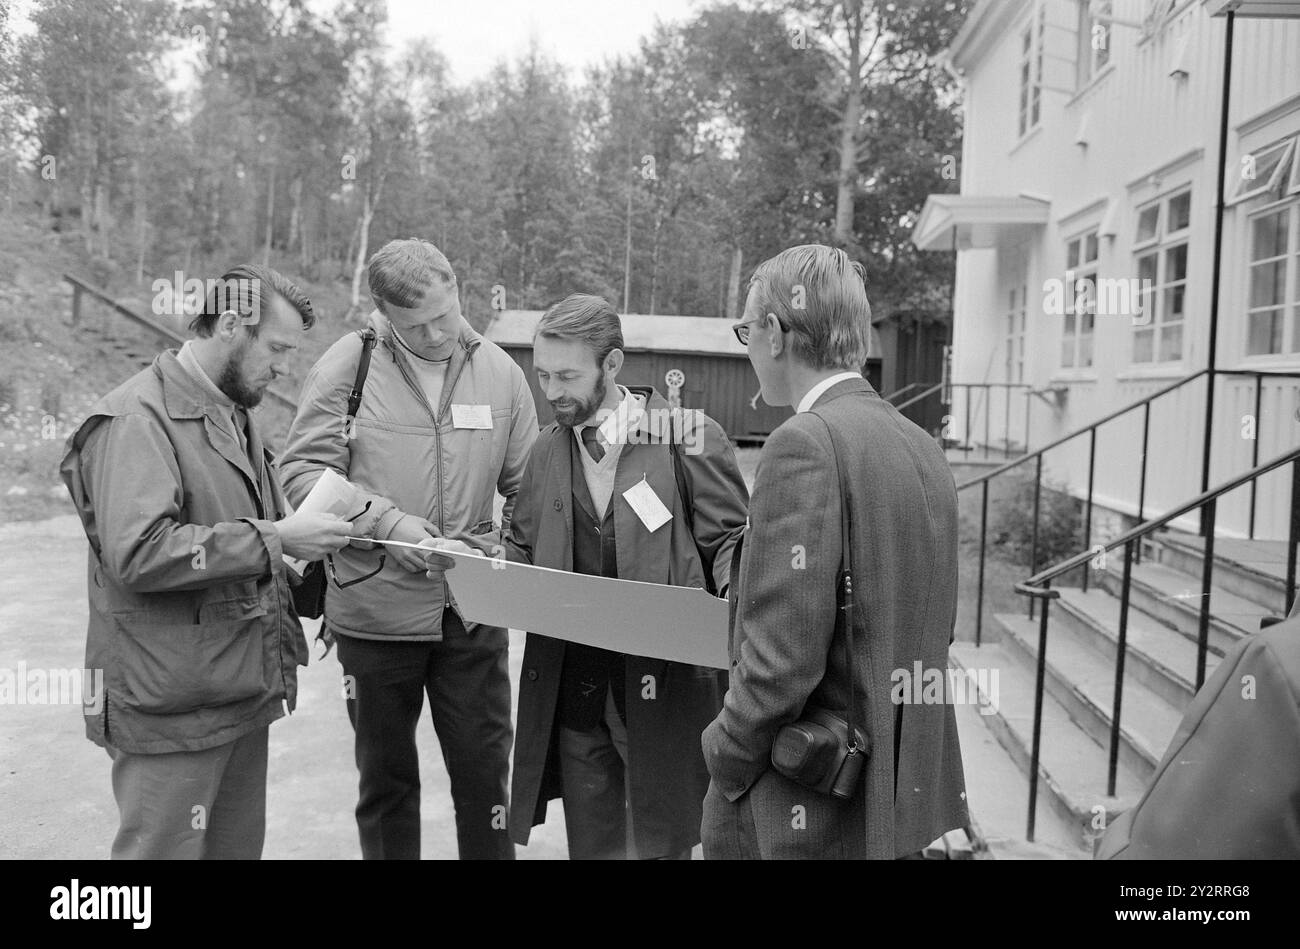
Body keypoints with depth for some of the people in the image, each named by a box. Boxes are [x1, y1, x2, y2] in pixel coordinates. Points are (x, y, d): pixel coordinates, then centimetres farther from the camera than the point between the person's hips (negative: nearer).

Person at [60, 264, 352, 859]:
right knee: (166, 849, 3)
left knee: (240, 846, 15)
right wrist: (272, 538, -23)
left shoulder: (233, 414, 16)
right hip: (172, 708, -8)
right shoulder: (138, 417, -14)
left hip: (243, 694, 9)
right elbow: (137, 552, -26)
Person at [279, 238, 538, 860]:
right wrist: (388, 522, -20)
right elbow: (303, 470, -9)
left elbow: (528, 488, 8)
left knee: (484, 770, 9)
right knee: (386, 777, 16)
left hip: (473, 612, 1)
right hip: (375, 611, -1)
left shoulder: (499, 371, 2)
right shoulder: (347, 366, -5)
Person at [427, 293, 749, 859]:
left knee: (658, 845, 8)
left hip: (662, 690, -4)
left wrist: (733, 587, -22)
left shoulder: (692, 439, -7)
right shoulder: (548, 448, 9)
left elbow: (731, 541, -2)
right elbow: (524, 552, 18)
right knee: (590, 845, 15)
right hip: (570, 695, 5)